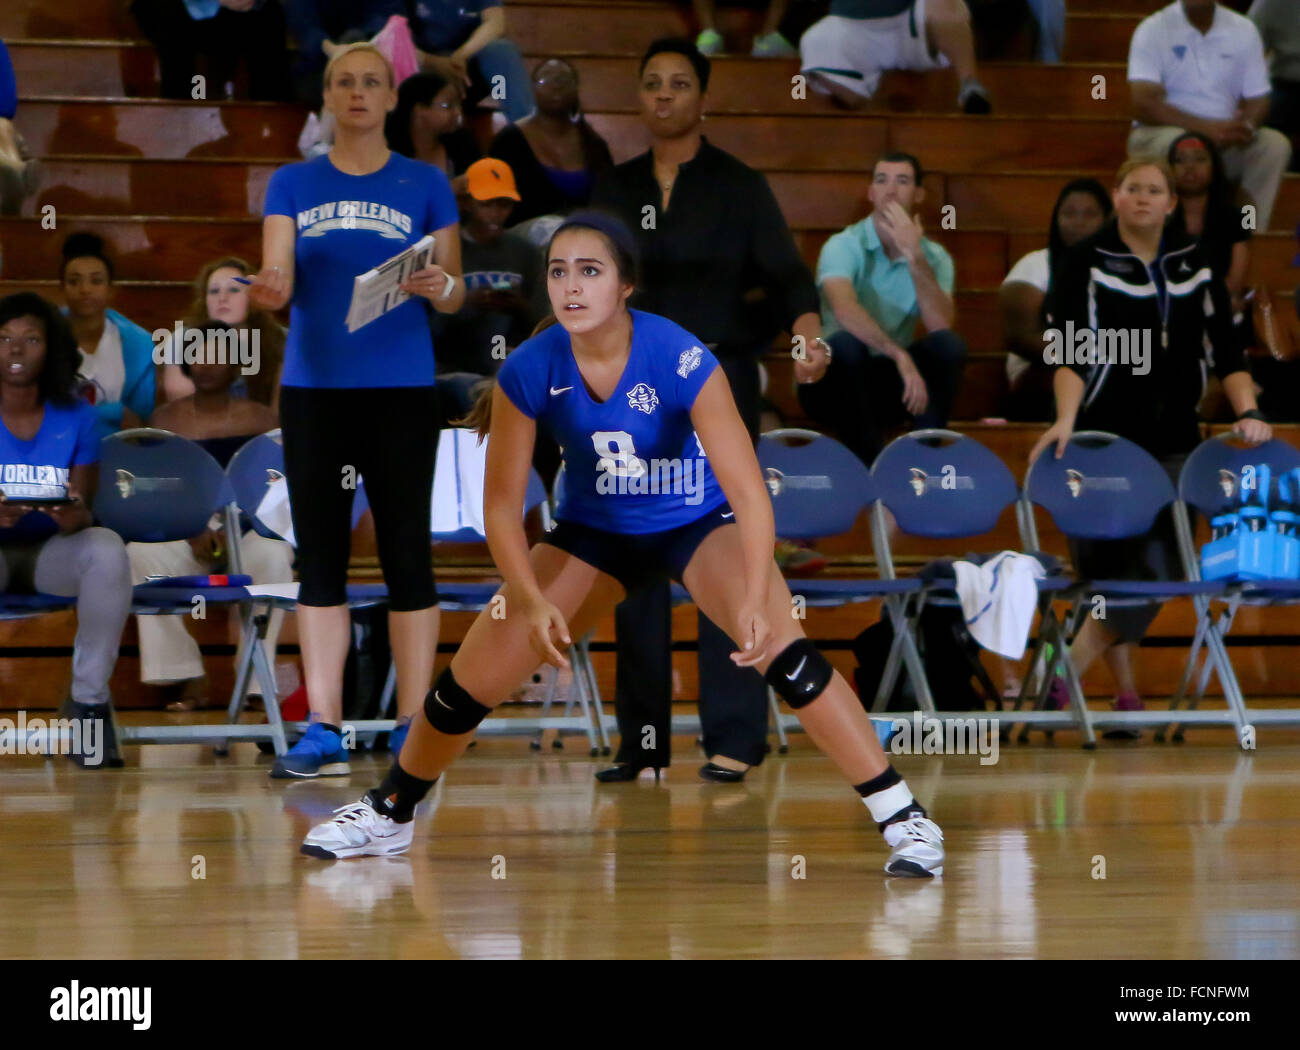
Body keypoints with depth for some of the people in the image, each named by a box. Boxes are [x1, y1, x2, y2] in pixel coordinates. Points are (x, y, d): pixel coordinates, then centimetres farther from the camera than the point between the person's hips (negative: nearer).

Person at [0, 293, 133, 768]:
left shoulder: (76, 417, -3)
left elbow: (85, 513, -5)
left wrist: (74, 516, -31)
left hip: (52, 552, 2)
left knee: (107, 549, -31)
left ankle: (90, 700, -21)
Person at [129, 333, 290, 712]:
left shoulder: (260, 419, 8)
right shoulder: (166, 419, 11)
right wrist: (195, 535, -17)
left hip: (249, 528, -1)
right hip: (185, 531, 1)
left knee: (272, 556, -36)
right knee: (142, 553, -31)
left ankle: (257, 680, -29)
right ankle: (185, 677, -27)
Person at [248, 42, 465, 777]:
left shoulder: (425, 185, 4)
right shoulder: (293, 185, 8)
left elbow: (456, 295, 5)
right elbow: (278, 277, -1)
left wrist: (440, 287, -18)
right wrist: (269, 290, -25)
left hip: (401, 391, -2)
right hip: (313, 387, 2)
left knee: (406, 553, -2)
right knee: (320, 556, 2)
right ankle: (324, 734, 5)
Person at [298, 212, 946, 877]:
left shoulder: (681, 360, -30)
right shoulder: (529, 372, -21)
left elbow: (748, 491, -32)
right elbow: (501, 502, -12)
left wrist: (755, 601, -45)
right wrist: (532, 601, -26)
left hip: (698, 526, -3)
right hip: (593, 533, 3)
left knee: (777, 648, -27)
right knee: (474, 676, -2)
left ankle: (903, 819, -20)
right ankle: (388, 814, 24)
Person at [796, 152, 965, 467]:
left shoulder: (934, 257, 2)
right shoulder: (844, 246, -10)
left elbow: (941, 325, -17)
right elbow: (845, 311, -31)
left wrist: (915, 257, -25)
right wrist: (899, 356, -43)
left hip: (889, 382, 3)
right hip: (837, 382, -3)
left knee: (949, 346, -21)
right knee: (846, 345, -35)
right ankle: (870, 464, -26)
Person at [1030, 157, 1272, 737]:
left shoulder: (1194, 265, 9)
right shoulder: (1084, 263, -2)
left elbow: (1226, 346, 5)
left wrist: (1247, 411, -10)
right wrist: (1066, 417, -28)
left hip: (1172, 438, 3)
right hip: (1103, 435, -3)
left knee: (1161, 567, -7)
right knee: (1109, 567, -3)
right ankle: (1125, 693, 7)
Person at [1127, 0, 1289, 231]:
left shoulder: (1244, 30, 6)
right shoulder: (1153, 29, -7)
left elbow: (1257, 100, 5)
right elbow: (1144, 106, -17)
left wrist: (1246, 125, -21)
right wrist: (1207, 128, -28)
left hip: (1225, 138, 4)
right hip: (1159, 136, -4)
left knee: (1275, 144, -22)